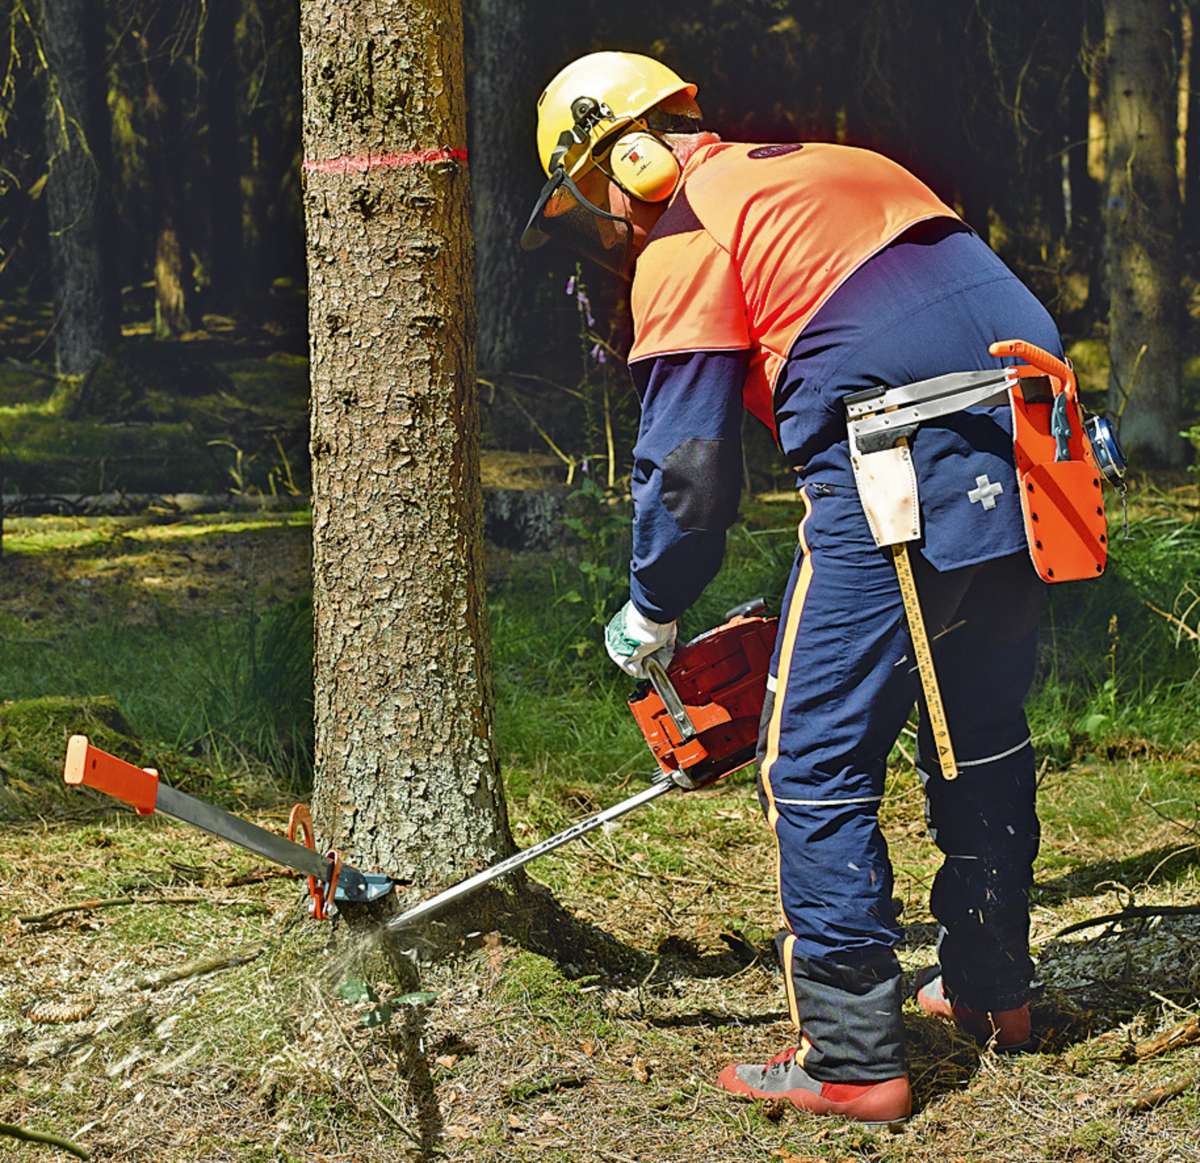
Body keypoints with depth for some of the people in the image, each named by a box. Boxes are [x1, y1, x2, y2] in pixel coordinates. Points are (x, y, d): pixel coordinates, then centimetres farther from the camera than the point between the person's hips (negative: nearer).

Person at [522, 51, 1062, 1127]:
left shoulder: (685, 242, 2)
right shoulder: (828, 167, 24)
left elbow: (688, 464, 0)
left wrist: (652, 612, 15)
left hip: (898, 492, -8)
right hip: (1027, 467, 8)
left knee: (818, 771, 0)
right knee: (981, 738, 23)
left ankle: (850, 1059, 0)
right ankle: (991, 990, 36)